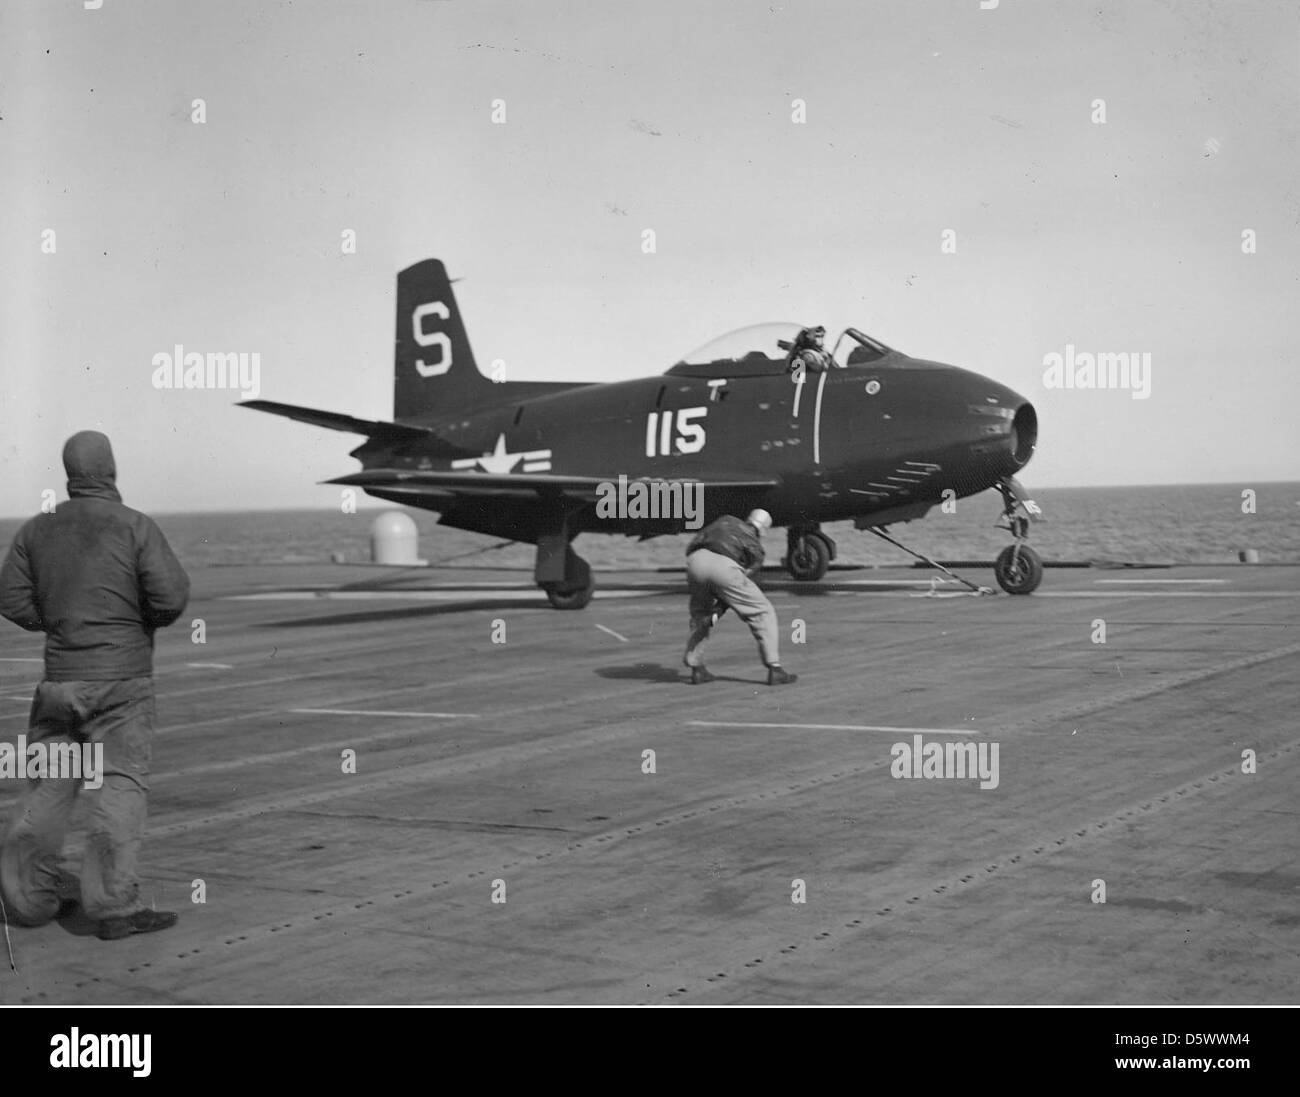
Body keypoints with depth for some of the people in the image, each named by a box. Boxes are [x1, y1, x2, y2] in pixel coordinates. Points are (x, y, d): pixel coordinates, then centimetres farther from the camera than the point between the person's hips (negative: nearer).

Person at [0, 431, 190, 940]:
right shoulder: (135, 526, -8)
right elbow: (171, 597, -14)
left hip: (59, 677, 5)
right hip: (121, 678, -5)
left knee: (48, 784, 12)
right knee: (119, 784, -5)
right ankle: (114, 906, -10)